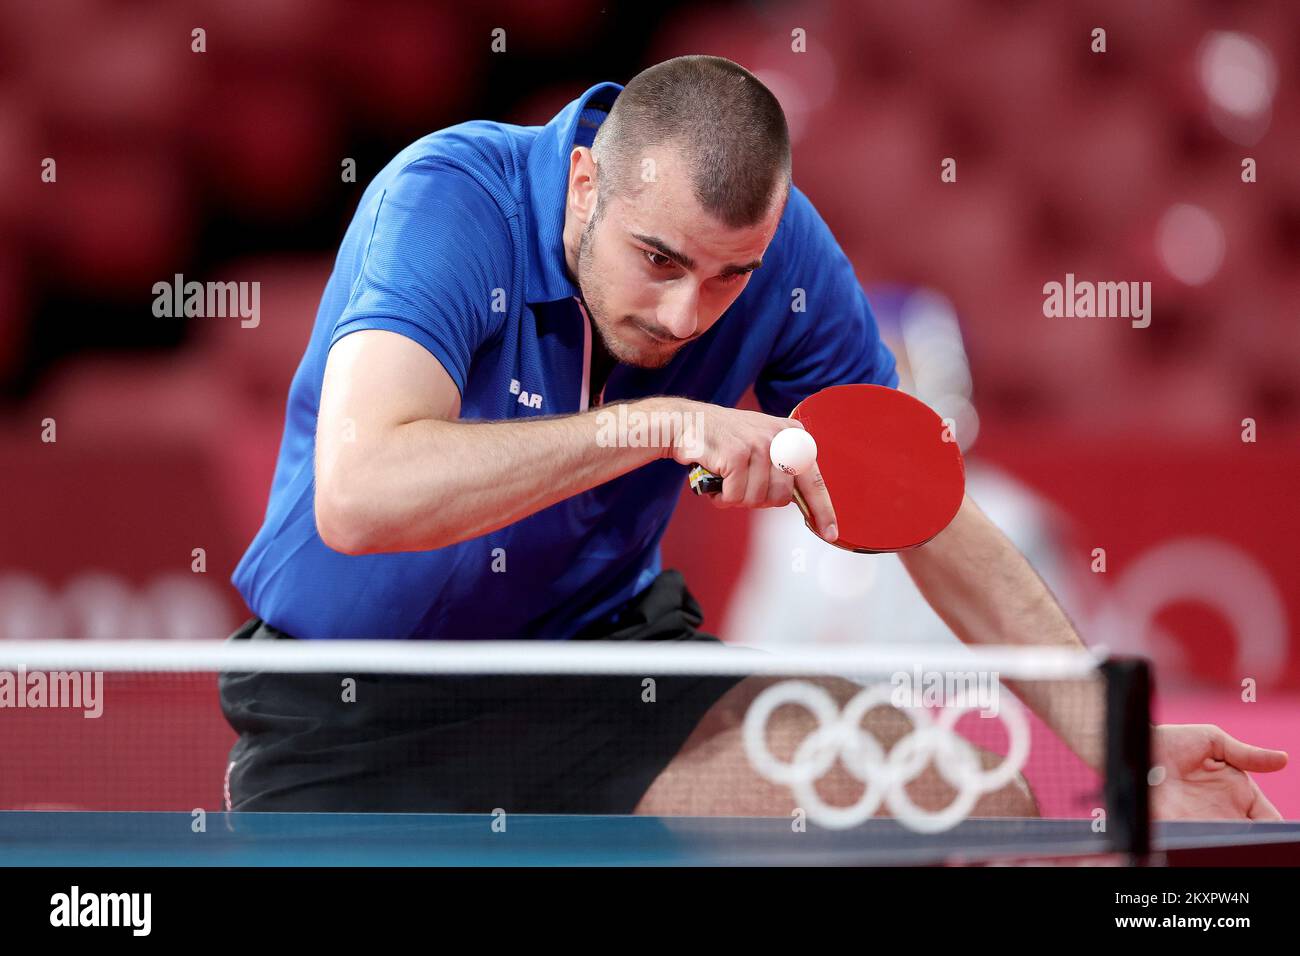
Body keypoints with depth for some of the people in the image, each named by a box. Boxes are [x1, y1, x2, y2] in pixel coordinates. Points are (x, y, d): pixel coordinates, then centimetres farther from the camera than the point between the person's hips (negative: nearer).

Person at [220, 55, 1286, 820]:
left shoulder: (777, 245, -12)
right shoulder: (447, 201, -26)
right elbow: (357, 495, -42)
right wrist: (660, 424, -43)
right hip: (350, 718, -3)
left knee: (983, 818, -15)